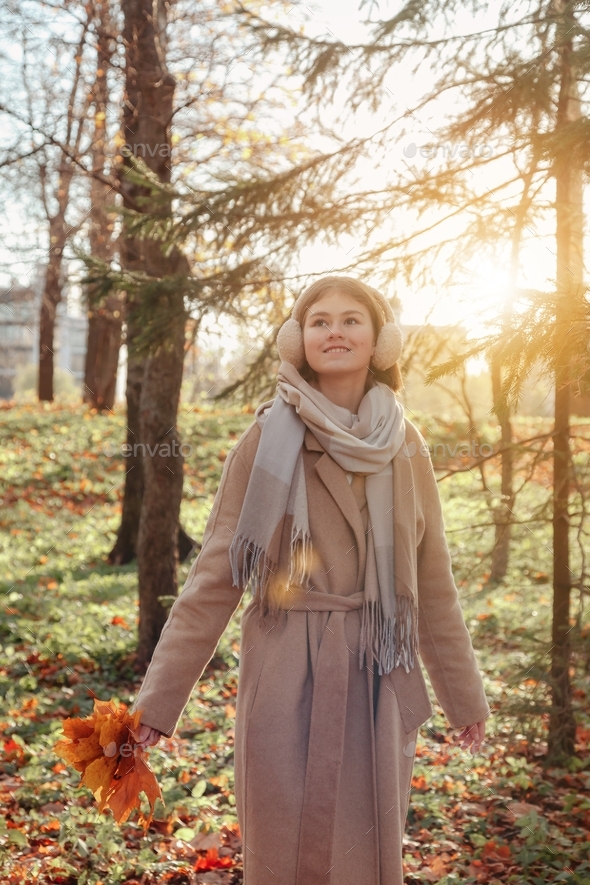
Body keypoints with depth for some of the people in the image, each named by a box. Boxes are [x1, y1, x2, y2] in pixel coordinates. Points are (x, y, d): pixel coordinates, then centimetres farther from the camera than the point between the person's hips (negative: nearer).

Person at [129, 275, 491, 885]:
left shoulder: (404, 446, 4)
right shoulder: (268, 440, -4)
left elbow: (432, 581, 10)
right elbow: (213, 577, -3)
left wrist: (465, 696, 15)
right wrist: (158, 699, -6)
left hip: (378, 677, 3)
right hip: (288, 676, -2)